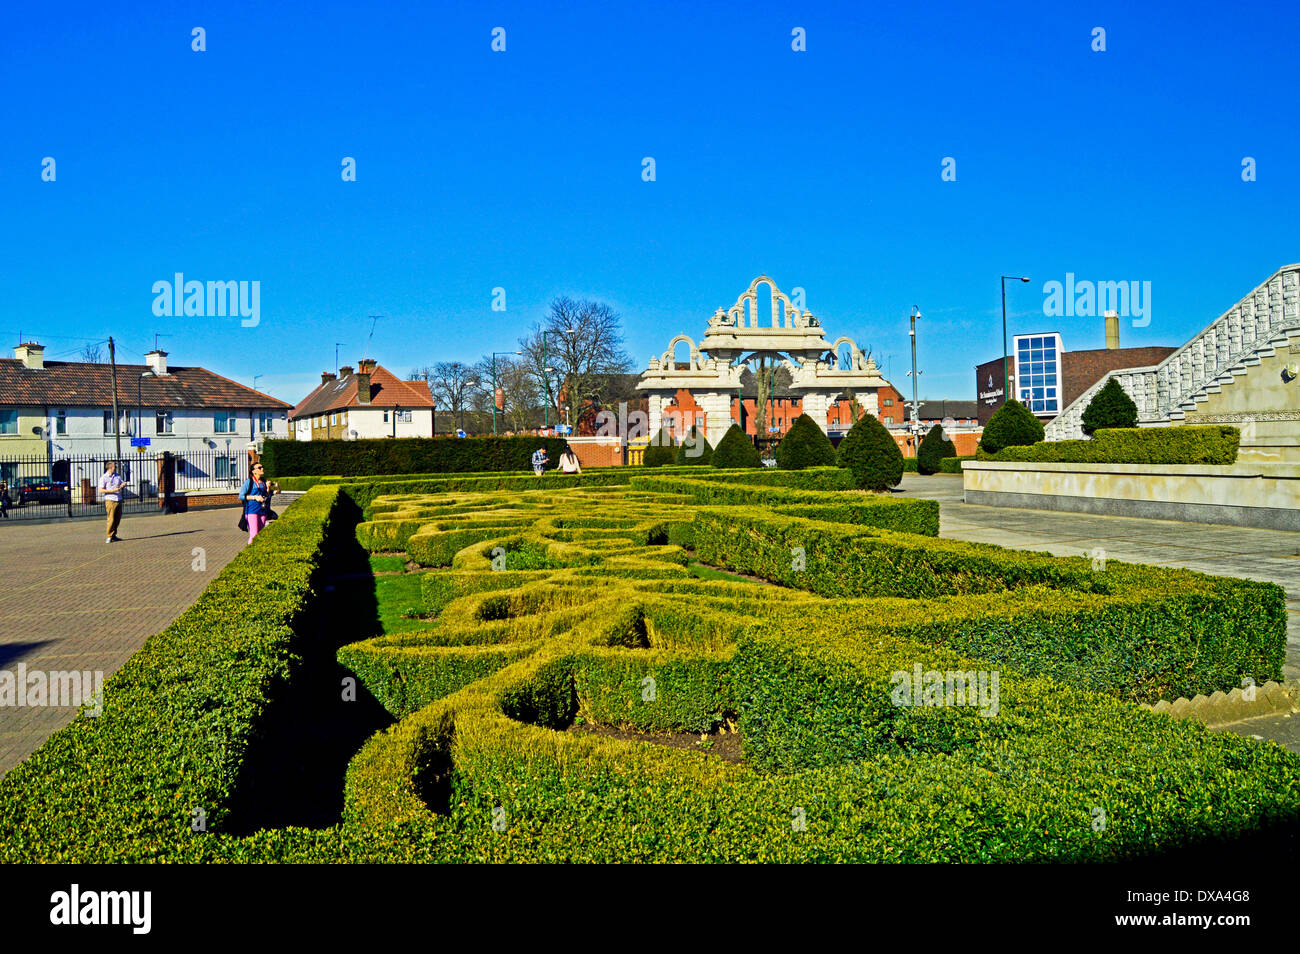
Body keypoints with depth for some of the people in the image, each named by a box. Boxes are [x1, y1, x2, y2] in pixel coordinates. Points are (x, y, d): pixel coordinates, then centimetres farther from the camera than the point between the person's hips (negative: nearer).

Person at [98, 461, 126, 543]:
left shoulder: (118, 476, 13)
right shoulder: (103, 478, -4)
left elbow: (123, 483, 25)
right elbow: (101, 490, -10)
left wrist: (123, 484, 1)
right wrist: (112, 490, -19)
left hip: (118, 500, 6)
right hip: (110, 500, -6)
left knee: (117, 519, 8)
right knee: (111, 519, -7)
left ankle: (113, 535, 18)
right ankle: (109, 537, 1)